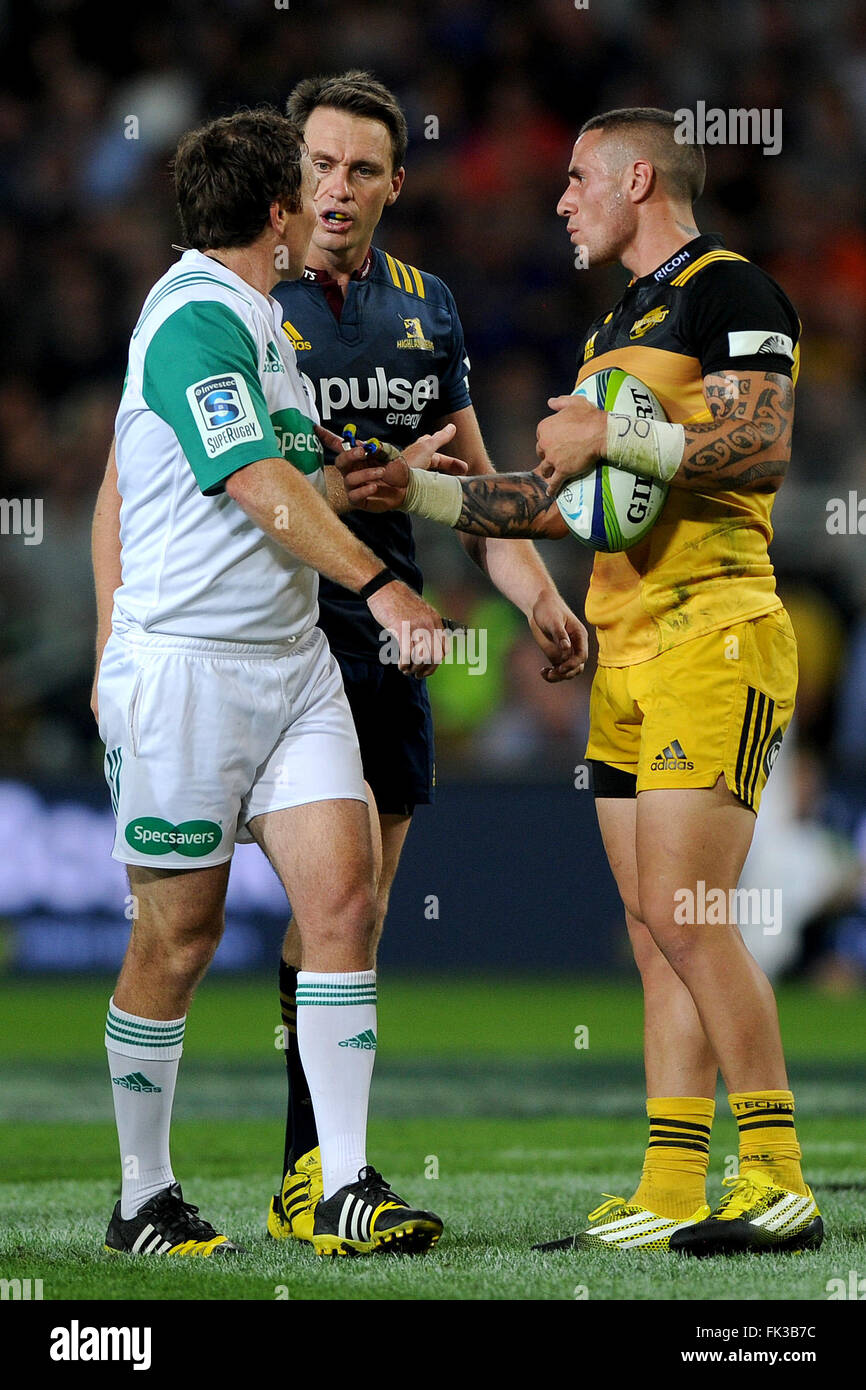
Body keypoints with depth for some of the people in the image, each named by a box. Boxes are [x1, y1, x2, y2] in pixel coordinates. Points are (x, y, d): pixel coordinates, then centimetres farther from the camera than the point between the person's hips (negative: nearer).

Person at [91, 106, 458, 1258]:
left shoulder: (255, 319, 17)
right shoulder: (195, 318, -14)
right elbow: (262, 489, -23)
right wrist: (379, 584, -26)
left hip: (289, 657, 9)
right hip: (183, 665, -9)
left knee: (343, 895, -5)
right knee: (179, 935, 0)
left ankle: (347, 1194, -6)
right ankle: (144, 1201, 14)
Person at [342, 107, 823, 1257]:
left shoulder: (728, 290, -4)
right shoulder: (613, 329, 24)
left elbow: (765, 450, -17)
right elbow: (557, 502, 27)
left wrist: (612, 436, -16)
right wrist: (416, 491, 20)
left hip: (715, 635, -9)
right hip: (628, 654, 9)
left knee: (685, 914, -15)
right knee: (656, 932, 4)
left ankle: (778, 1183, -12)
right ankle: (670, 1197, 3)